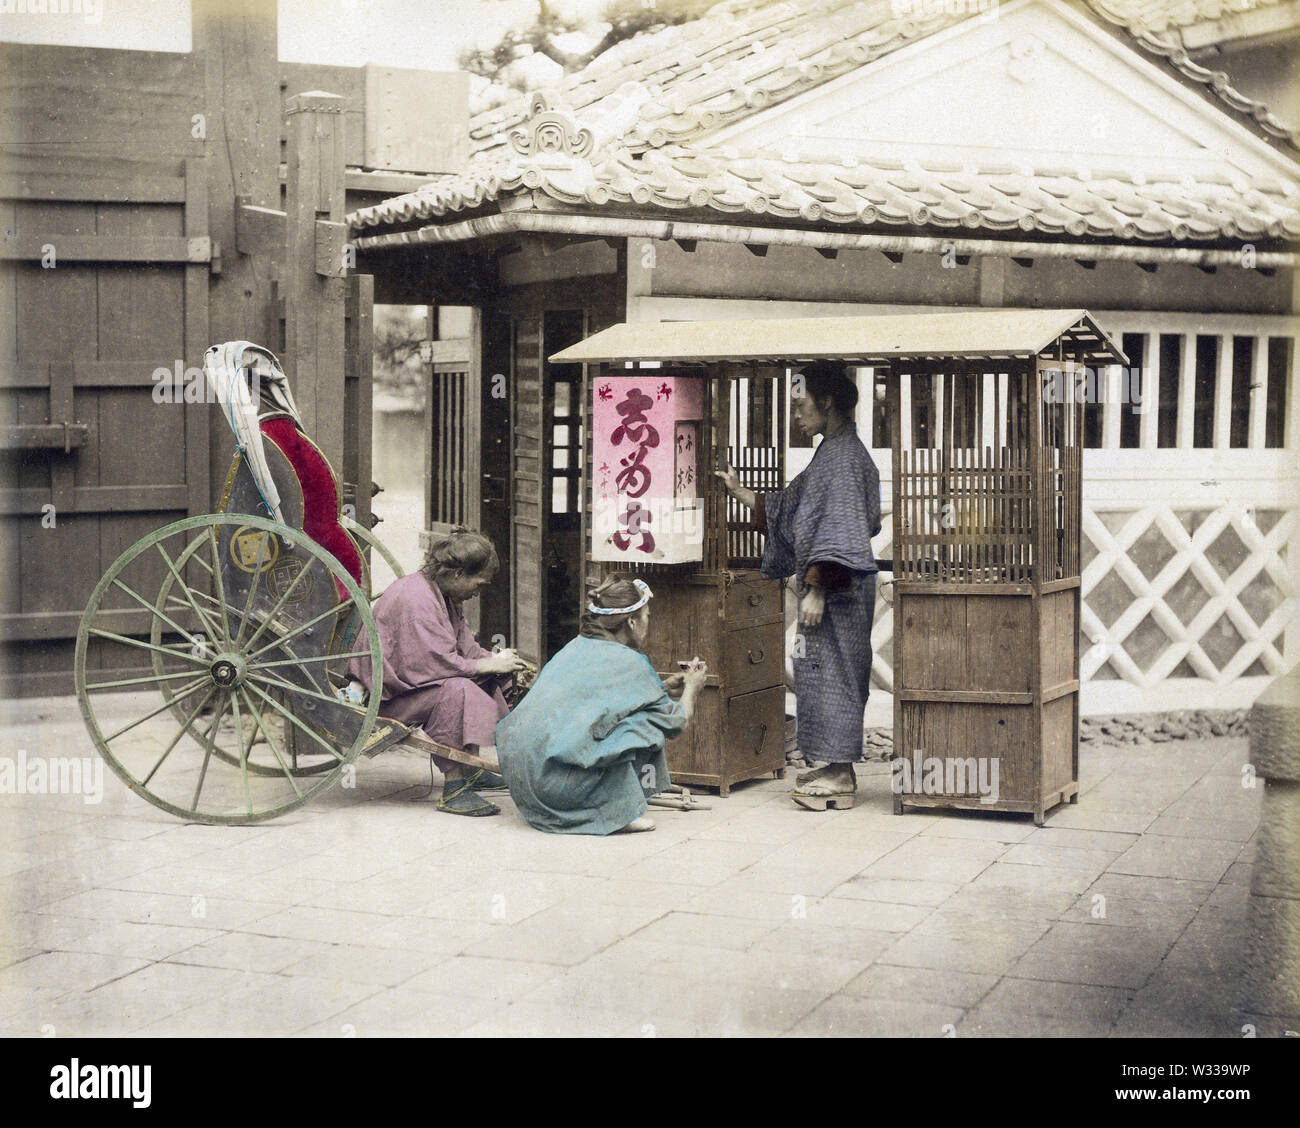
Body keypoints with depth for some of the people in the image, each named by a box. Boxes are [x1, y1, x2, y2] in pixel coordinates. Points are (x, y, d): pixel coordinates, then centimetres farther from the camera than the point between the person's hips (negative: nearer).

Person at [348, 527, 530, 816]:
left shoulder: (443, 595, 8)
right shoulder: (415, 600, -25)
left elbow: (465, 646, 12)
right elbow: (435, 663, -29)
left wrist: (501, 662, -5)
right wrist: (490, 664, -21)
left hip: (408, 680, 11)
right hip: (384, 696, -11)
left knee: (485, 680, 11)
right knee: (456, 689, -31)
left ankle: (469, 771, 15)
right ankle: (453, 789, -29)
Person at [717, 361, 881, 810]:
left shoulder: (844, 455, -16)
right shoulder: (831, 453, 16)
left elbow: (839, 528, -22)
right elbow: (789, 506, 25)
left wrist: (816, 588, -23)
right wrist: (741, 493, 23)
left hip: (836, 587, -10)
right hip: (828, 587, 10)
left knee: (831, 671, -6)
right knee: (828, 672, 12)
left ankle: (837, 779, 0)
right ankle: (836, 771, 18)